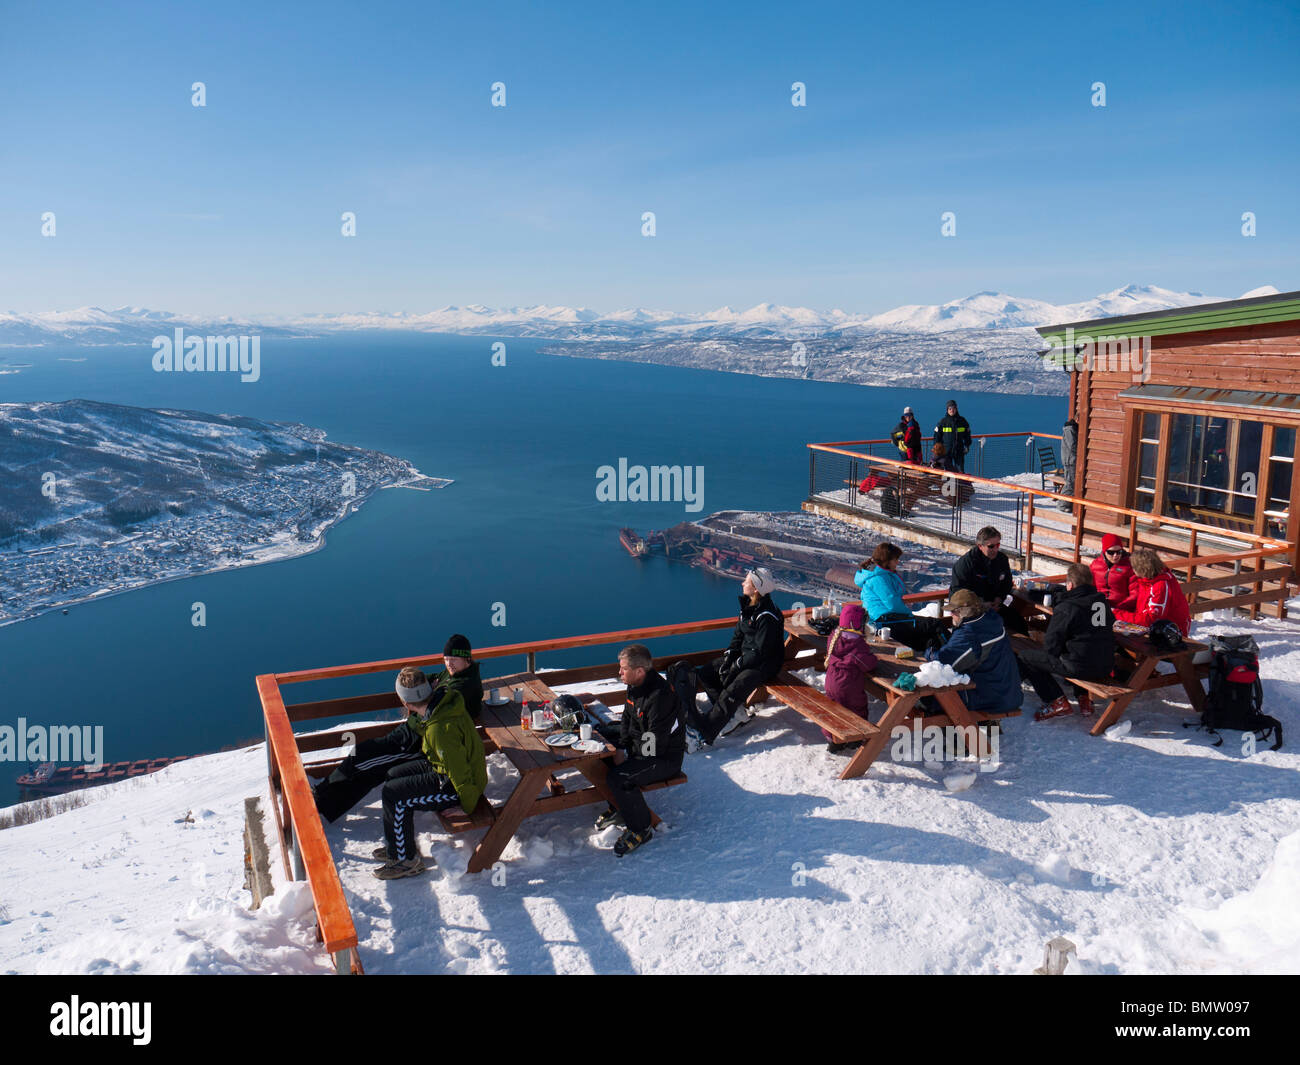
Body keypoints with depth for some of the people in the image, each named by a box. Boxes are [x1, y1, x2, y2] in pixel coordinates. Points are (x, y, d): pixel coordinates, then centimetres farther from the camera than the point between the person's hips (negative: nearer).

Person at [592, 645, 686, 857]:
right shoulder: (635, 686, 0)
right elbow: (628, 720, 14)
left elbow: (654, 746, -27)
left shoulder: (660, 697, -30)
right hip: (638, 745, 10)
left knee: (618, 777, -27)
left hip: (665, 758, -10)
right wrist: (622, 748, 0)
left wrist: (627, 755, -16)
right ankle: (619, 806, 17)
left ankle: (641, 829, -8)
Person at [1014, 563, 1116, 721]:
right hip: (1106, 668, 8)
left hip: (1079, 667, -8)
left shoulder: (1065, 608, -12)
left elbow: (1051, 647, -11)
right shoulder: (1102, 601, 7)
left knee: (1022, 656, 0)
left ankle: (1057, 702, -3)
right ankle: (1084, 697, 25)